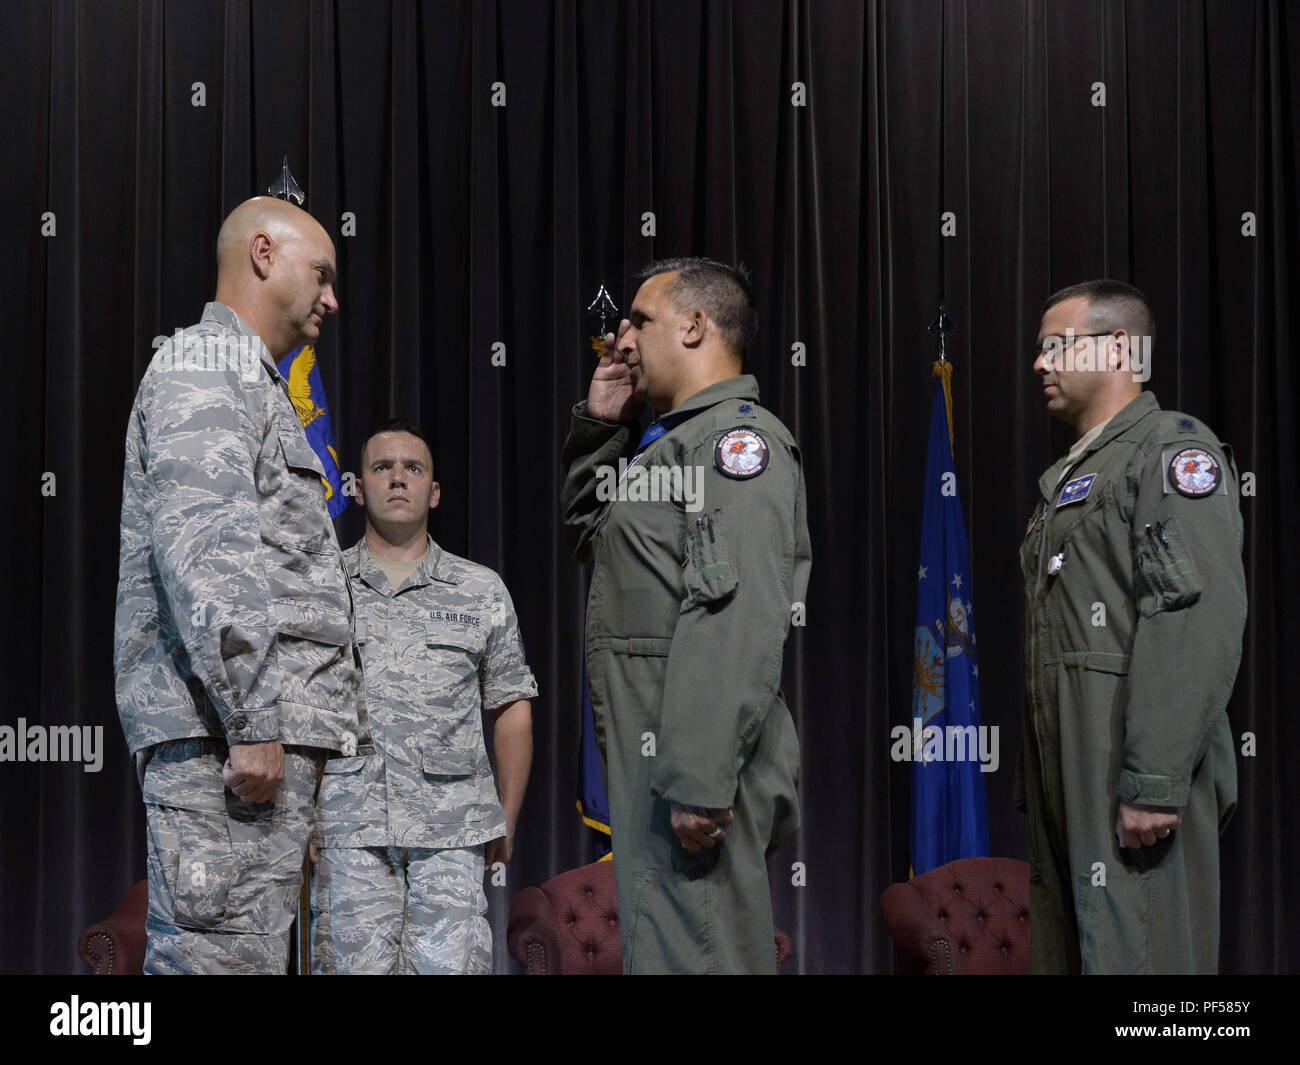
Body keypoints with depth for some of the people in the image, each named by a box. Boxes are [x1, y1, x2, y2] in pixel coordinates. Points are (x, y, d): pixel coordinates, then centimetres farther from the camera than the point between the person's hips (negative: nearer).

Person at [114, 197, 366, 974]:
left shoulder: (252, 382, 29)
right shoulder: (205, 364, -5)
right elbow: (202, 549, -18)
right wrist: (250, 722, -22)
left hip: (266, 732, 11)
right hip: (220, 729, -11)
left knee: (254, 948, 10)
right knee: (222, 954, -14)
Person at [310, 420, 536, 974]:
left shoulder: (483, 591, 13)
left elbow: (512, 708, 15)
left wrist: (508, 819, 10)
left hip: (450, 830, 0)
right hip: (347, 827, 0)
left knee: (450, 963, -11)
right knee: (356, 964, -7)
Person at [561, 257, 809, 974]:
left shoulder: (740, 438, -10)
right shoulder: (674, 443, 22)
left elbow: (736, 625, -21)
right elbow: (588, 538, 35)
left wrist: (699, 780, -28)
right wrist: (600, 424, 21)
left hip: (697, 763, -10)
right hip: (651, 763, 10)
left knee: (687, 956, -11)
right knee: (660, 946, 14)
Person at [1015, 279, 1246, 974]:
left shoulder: (1173, 449, -5)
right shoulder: (1065, 478, 25)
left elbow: (1201, 622, -18)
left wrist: (1154, 781, -23)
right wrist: (1033, 783, 17)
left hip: (1136, 765, -9)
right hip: (1065, 773, 9)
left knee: (1135, 953, -10)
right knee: (1062, 951, 9)